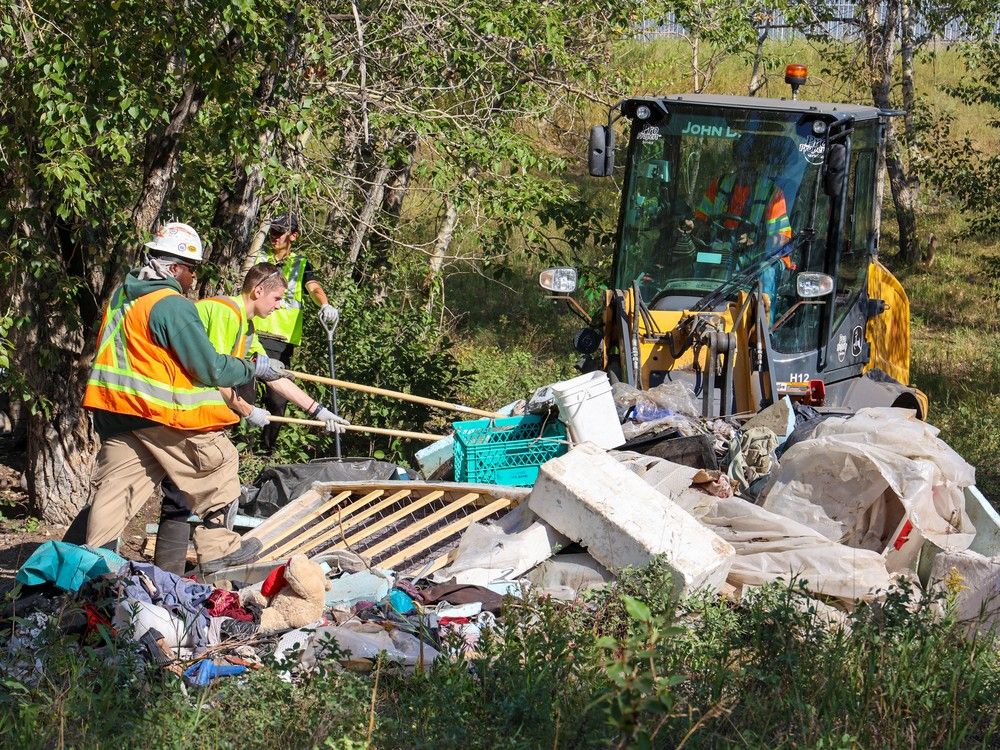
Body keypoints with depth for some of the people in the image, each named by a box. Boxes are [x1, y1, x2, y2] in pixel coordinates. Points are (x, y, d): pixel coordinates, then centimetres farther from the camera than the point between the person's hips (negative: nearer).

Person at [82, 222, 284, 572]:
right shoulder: (174, 306, -16)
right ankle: (217, 547, 14)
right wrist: (254, 368, 0)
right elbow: (210, 370, -15)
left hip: (113, 409, 8)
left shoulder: (121, 295, 10)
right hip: (161, 412, -8)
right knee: (218, 463, 8)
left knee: (114, 484, 10)